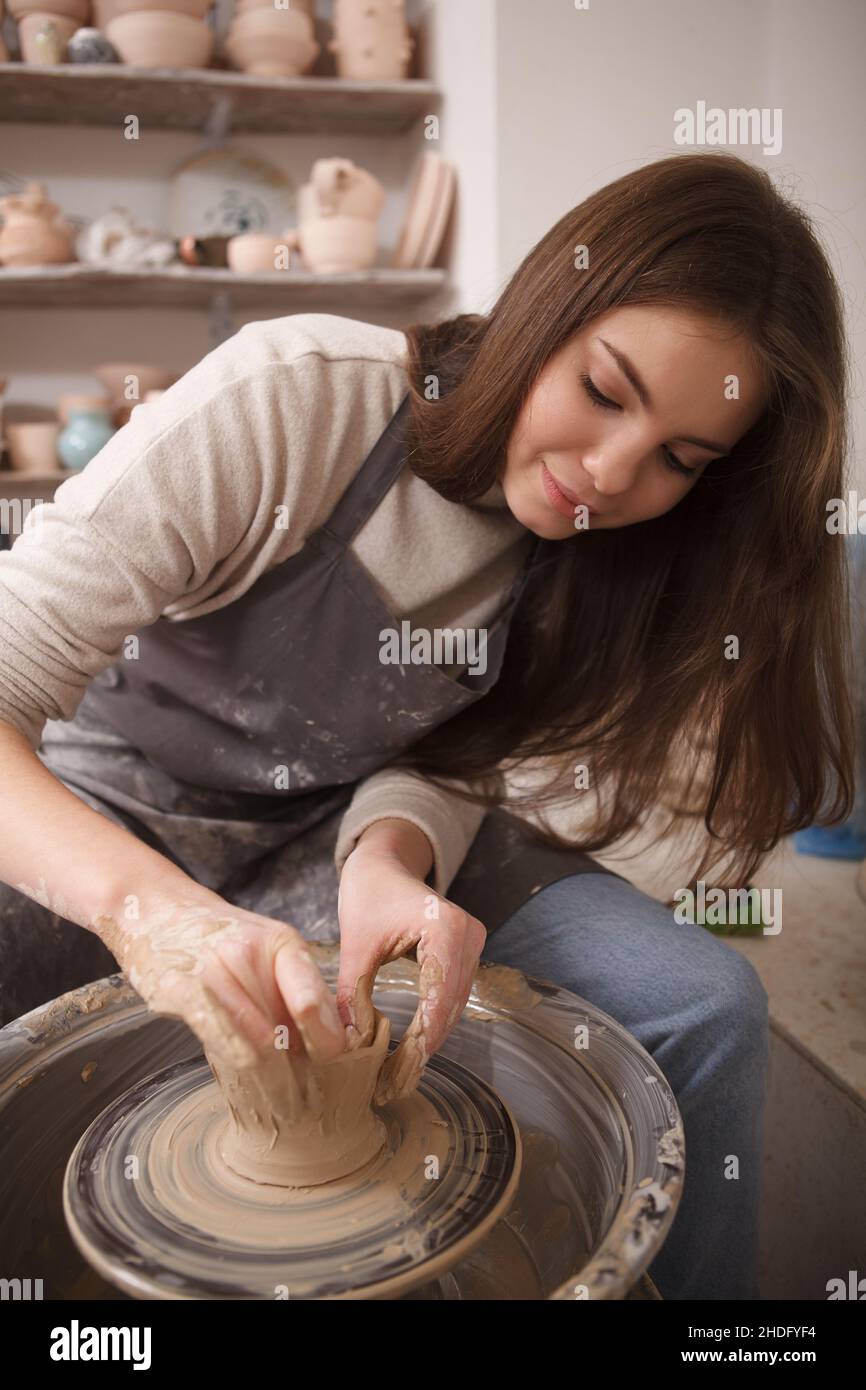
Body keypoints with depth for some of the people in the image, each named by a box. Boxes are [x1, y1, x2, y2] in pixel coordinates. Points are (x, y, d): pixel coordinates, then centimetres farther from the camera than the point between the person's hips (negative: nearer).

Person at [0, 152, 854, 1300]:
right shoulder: (288, 399, -26)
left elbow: (449, 765, -6)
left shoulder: (604, 561, -9)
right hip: (100, 829, -2)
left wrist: (388, 858, -30)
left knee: (707, 1006, -15)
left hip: (348, 830, 3)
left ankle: (680, 1292, 12)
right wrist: (150, 907, -46)